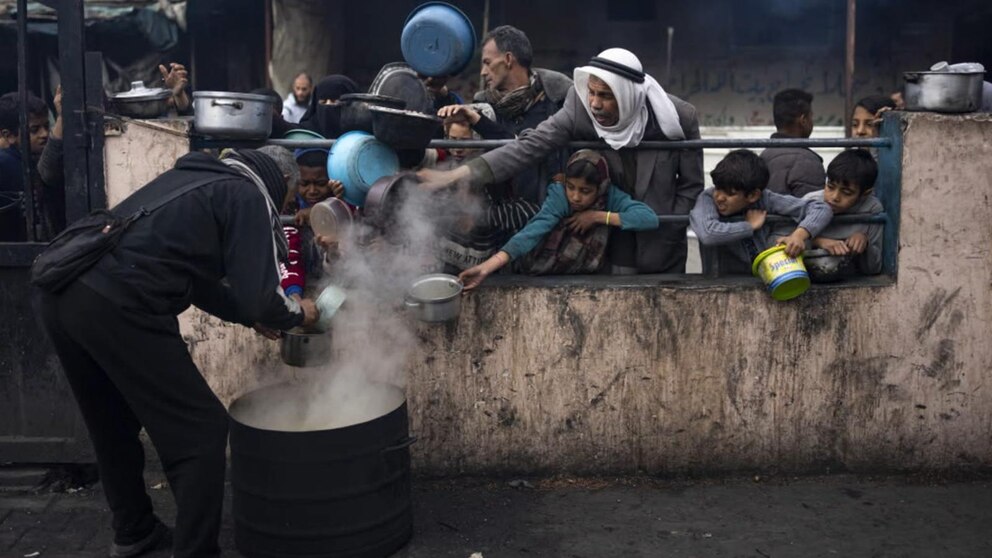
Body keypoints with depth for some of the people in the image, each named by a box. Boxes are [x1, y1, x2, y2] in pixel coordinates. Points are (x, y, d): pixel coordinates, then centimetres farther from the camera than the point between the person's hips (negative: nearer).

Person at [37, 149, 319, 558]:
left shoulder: (195, 177, 28)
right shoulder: (249, 195, 5)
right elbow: (258, 296, -3)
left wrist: (247, 315, 42)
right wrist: (297, 314, 17)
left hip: (60, 291, 9)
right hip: (118, 306, -9)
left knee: (113, 427, 26)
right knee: (200, 431, 4)